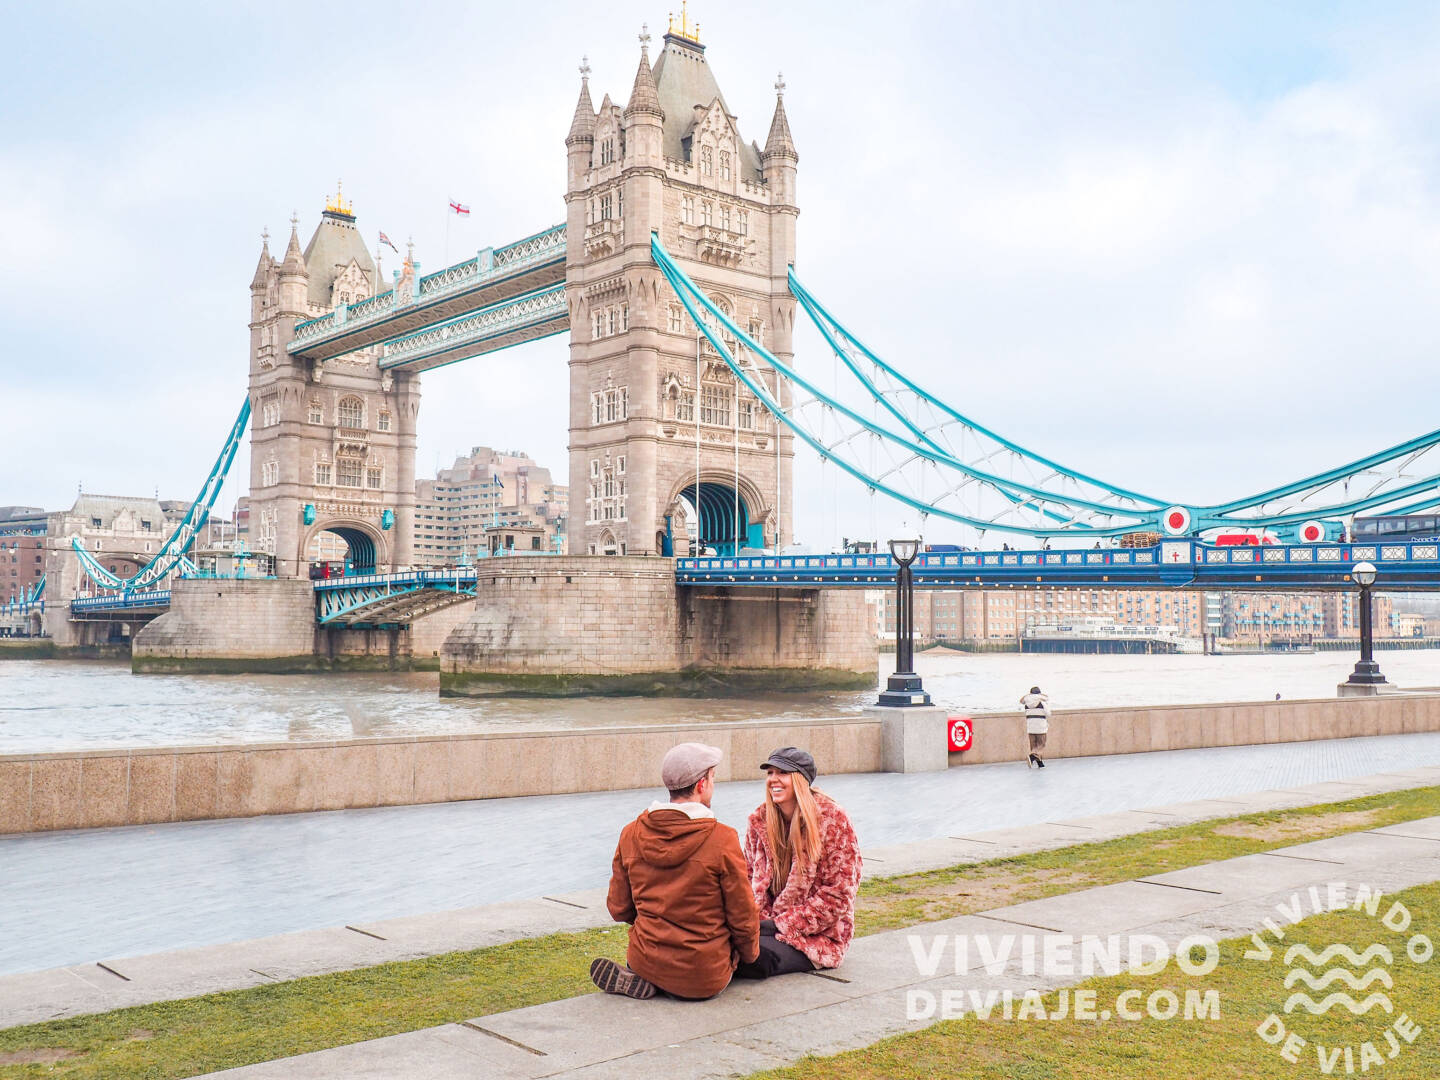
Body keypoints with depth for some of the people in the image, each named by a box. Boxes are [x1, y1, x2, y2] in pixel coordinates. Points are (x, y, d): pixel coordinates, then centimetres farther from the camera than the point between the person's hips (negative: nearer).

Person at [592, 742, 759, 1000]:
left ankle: (643, 979, 5)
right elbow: (743, 918, -9)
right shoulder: (722, 839, -17)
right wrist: (749, 955, 12)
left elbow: (619, 909, 5)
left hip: (646, 959, 5)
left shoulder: (631, 834, -4)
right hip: (705, 980, -5)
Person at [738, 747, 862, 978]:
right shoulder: (759, 819, 5)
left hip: (817, 934, -4)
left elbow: (836, 897, -11)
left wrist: (782, 924, -15)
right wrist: (759, 920, -8)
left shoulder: (832, 819, -10)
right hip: (771, 921, 4)